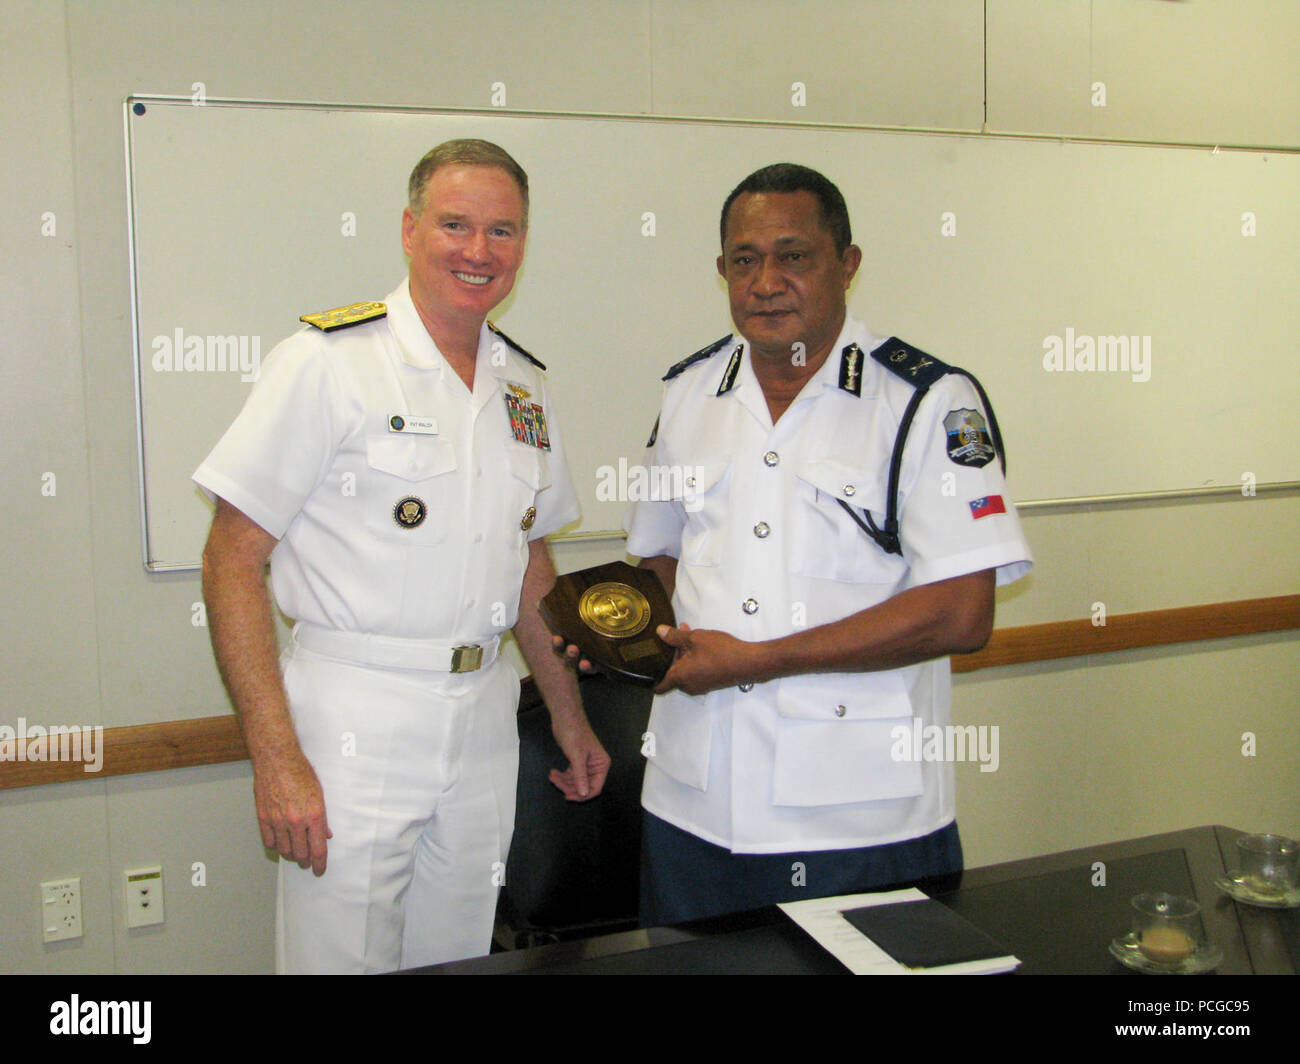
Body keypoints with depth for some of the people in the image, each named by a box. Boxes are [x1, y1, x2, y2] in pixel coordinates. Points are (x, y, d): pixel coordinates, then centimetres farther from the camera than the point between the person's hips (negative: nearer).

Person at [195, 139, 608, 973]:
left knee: (459, 960, 14)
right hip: (353, 724, -5)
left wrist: (569, 715, 19)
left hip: (483, 724, 6)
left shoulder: (524, 387, 10)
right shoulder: (328, 362, -9)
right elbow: (233, 561, -11)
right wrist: (276, 758, -17)